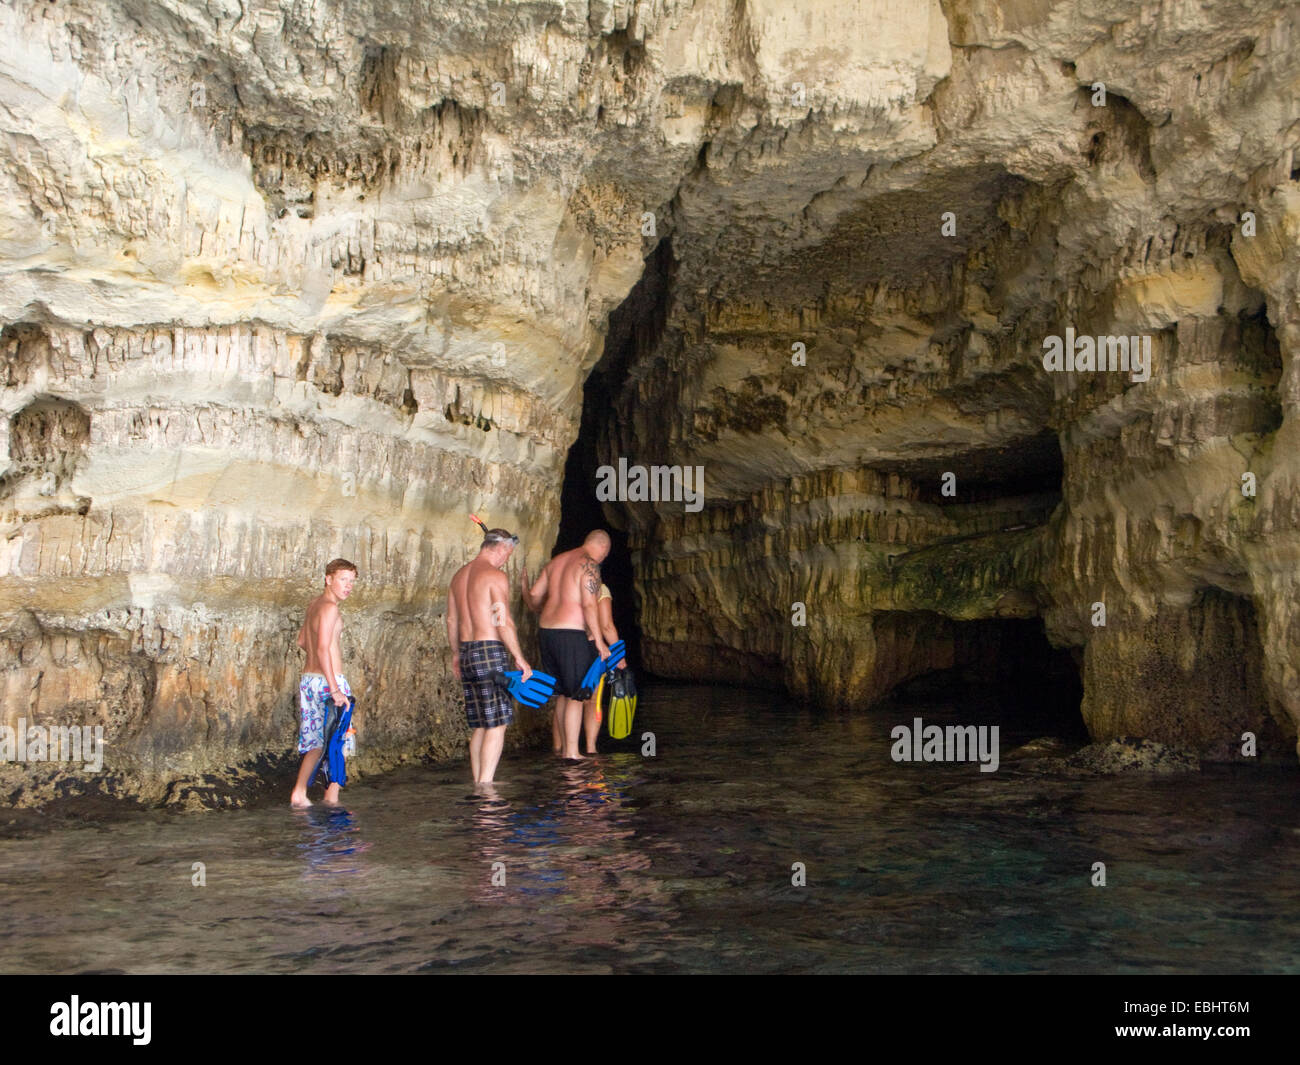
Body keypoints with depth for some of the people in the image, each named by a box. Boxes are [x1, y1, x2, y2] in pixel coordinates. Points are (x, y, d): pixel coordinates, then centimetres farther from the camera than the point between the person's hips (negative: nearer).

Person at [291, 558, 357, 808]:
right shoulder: (330, 607, -15)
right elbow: (323, 649, -24)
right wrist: (335, 689, -27)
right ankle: (332, 798, 6)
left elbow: (302, 641, 26)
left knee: (317, 741, 16)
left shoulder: (313, 604, 13)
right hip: (328, 680, -8)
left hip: (308, 679, 9)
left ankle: (299, 793, 14)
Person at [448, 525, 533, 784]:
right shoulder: (495, 576, -11)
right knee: (497, 724, -4)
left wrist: (456, 653, 30)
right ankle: (485, 784, -7)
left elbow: (451, 620, 20)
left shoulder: (460, 575, 14)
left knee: (479, 724, 13)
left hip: (467, 650, 8)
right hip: (490, 649, -8)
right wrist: (519, 658, -10)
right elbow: (503, 622, -16)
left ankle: (477, 782, 15)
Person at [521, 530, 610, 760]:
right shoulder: (589, 565, -8)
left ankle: (564, 748, 22)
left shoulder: (556, 561, 16)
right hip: (571, 633, -8)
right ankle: (572, 752, -2)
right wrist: (599, 642, -14)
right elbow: (589, 605, -16)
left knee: (562, 693, 16)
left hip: (545, 630, 8)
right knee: (576, 695, -2)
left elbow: (534, 596, 16)